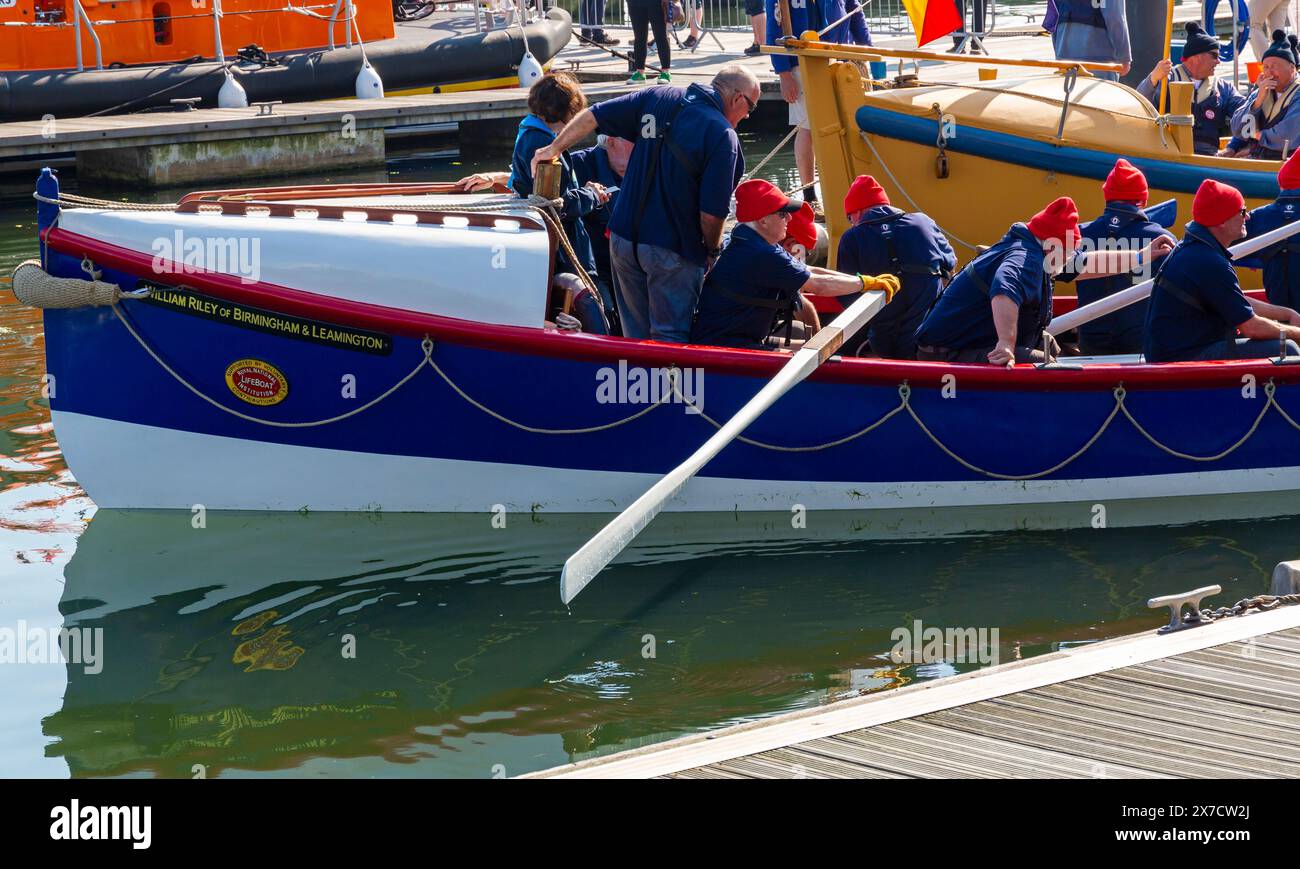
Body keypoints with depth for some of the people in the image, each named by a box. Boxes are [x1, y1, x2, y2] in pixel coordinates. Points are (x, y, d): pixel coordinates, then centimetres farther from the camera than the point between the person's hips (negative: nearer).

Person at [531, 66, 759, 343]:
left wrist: (554, 148, 20)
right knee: (670, 336, 4)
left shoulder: (658, 97, 2)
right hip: (672, 249, -6)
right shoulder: (723, 136, -15)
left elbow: (592, 116, 6)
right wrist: (712, 249, 3)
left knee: (636, 333, 18)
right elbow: (711, 214, -17)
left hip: (623, 237, 6)